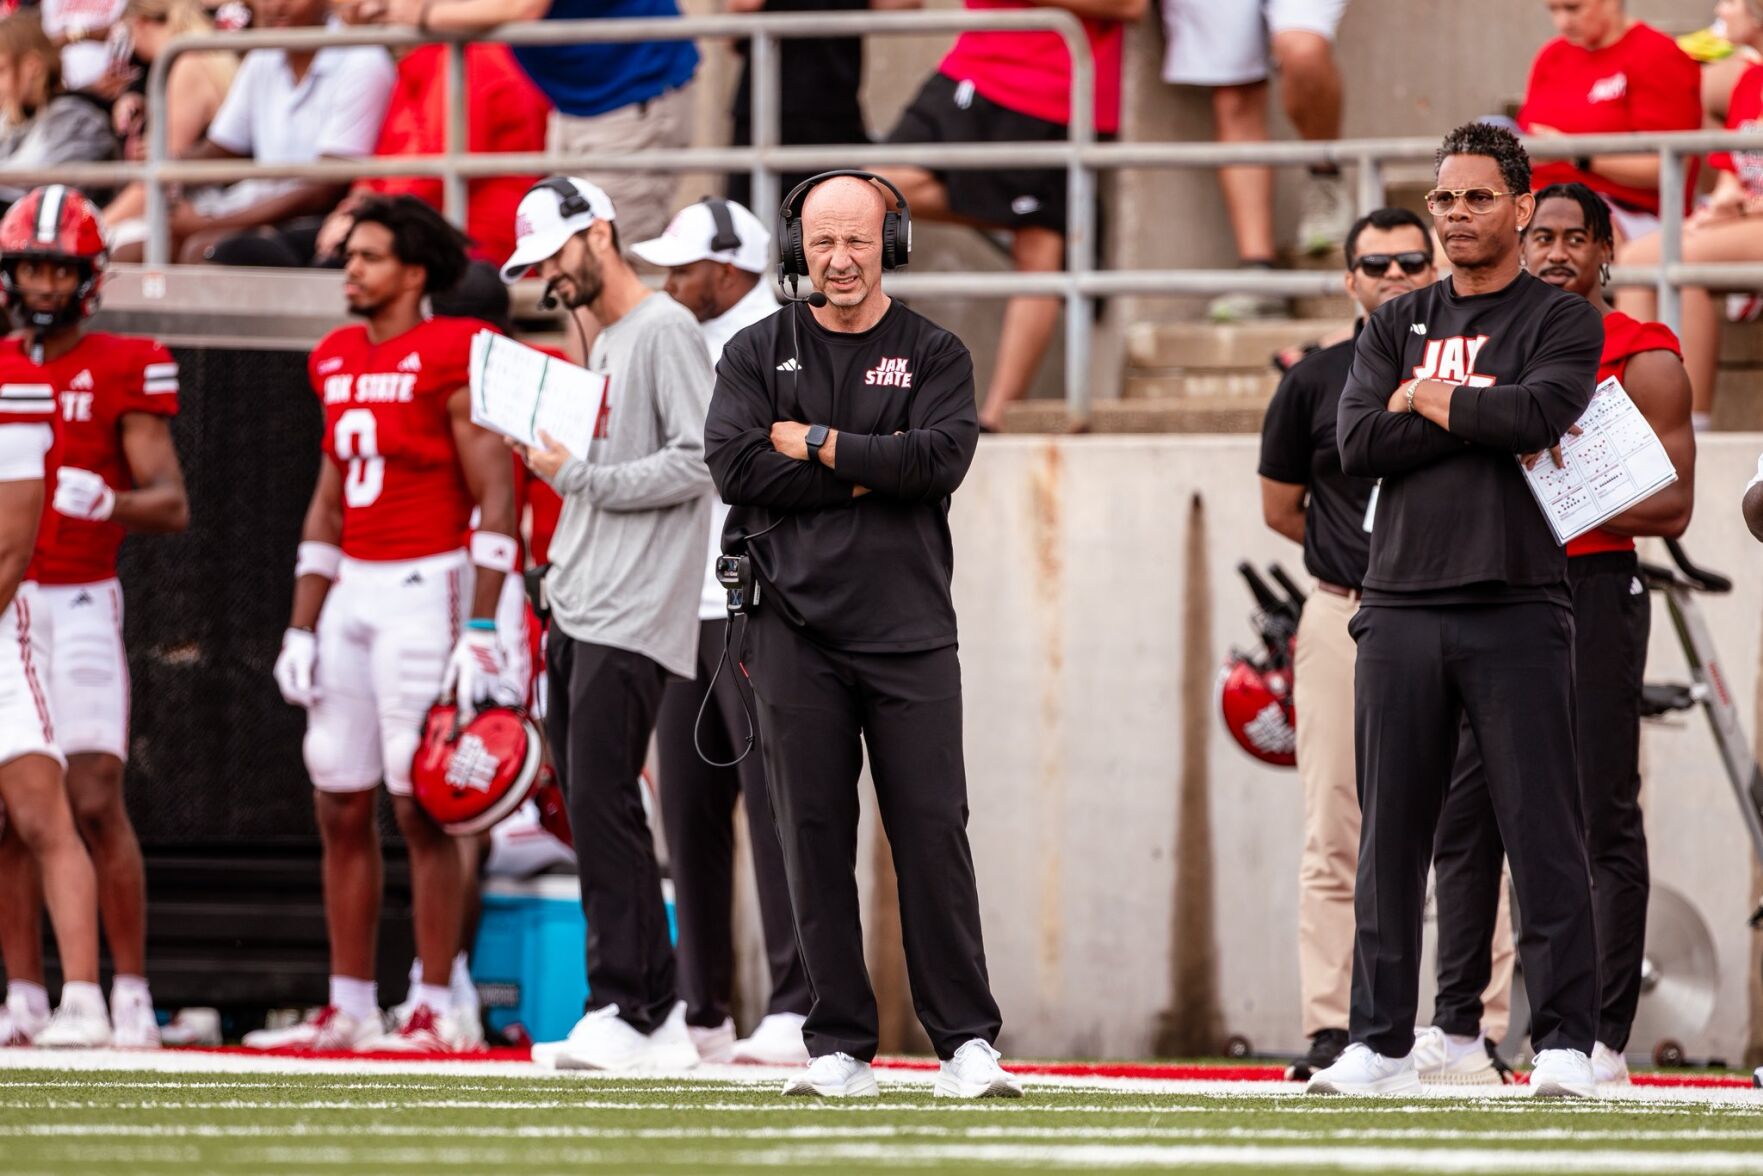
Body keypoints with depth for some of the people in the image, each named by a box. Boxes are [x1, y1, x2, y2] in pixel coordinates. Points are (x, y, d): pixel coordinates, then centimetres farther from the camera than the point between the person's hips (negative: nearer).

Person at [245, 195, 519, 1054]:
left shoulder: (450, 359, -9)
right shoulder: (338, 363, 14)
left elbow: (495, 499, -12)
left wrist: (482, 630, -17)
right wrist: (301, 627, 16)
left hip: (425, 588, -8)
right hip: (352, 590, 8)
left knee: (421, 807, -6)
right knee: (340, 806, 7)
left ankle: (437, 1008, -1)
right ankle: (349, 1008, 13)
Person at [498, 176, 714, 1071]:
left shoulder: (665, 332, -8)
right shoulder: (602, 347, 21)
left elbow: (701, 461, -17)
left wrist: (578, 475, -15)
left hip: (633, 624, -10)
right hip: (579, 620, 10)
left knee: (602, 805, -15)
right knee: (591, 813, 6)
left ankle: (628, 1011, -15)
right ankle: (659, 1018, 7)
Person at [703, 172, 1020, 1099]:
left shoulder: (934, 356, 9)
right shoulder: (756, 355, 10)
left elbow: (941, 458, -9)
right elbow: (735, 467, -6)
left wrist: (816, 444, -6)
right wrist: (869, 474, -8)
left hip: (908, 629, -1)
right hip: (796, 626, 1)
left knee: (932, 830, -6)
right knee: (813, 834, 0)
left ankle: (966, 1040, -2)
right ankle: (840, 1047, 4)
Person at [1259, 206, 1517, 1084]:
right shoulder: (1316, 381, 8)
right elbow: (1280, 506, 16)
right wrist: (1369, 551, 9)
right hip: (1344, 619, 1)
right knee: (1335, 838, -1)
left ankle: (1481, 1028, -3)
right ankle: (1330, 1030, 0)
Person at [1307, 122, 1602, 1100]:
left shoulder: (1561, 322, 5)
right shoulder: (1396, 327, 16)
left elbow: (1543, 409, -15)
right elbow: (1358, 442, 0)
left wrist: (1425, 402, -2)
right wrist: (1485, 419, -7)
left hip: (1516, 608, -4)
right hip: (1402, 606, 4)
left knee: (1543, 833, -7)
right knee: (1390, 835, 5)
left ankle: (1565, 1041, -5)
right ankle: (1379, 1043, 10)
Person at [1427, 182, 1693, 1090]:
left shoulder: (1641, 359, -2)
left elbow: (1672, 505, -7)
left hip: (1593, 592, -6)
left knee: (1600, 815, -6)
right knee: (1464, 809, 3)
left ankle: (1605, 1036, -5)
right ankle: (1456, 1025, 9)